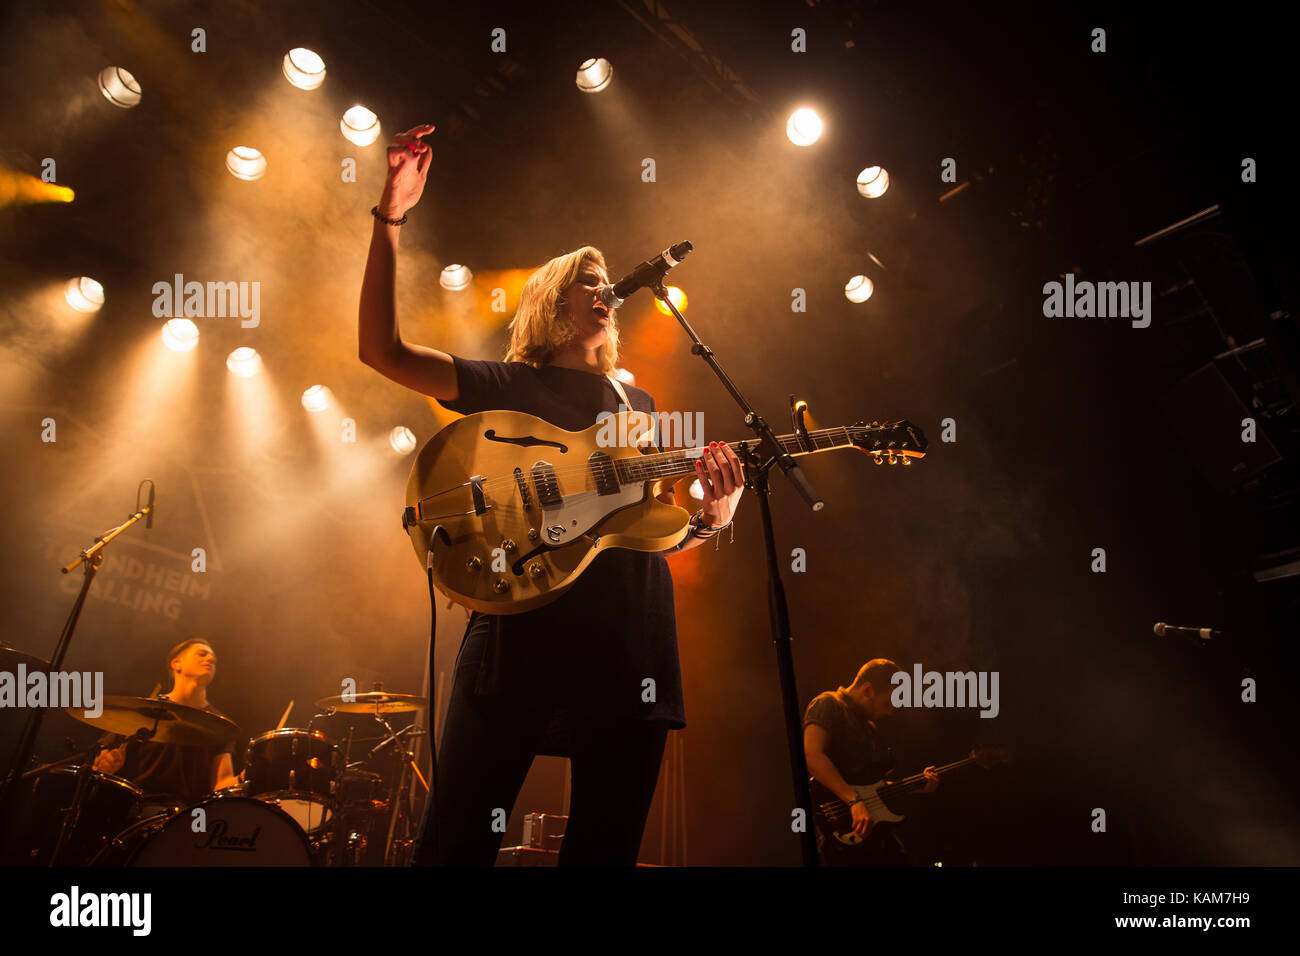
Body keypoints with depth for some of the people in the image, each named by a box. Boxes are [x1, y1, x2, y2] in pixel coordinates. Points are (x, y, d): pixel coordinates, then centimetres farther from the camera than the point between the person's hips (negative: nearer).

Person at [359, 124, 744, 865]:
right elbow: (381, 348, 1)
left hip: (632, 631, 4)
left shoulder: (637, 405, 22)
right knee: (461, 835, -3)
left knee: (607, 841, 8)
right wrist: (390, 221, -7)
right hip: (524, 618, -3)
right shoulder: (507, 384, 11)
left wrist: (714, 516, -1)